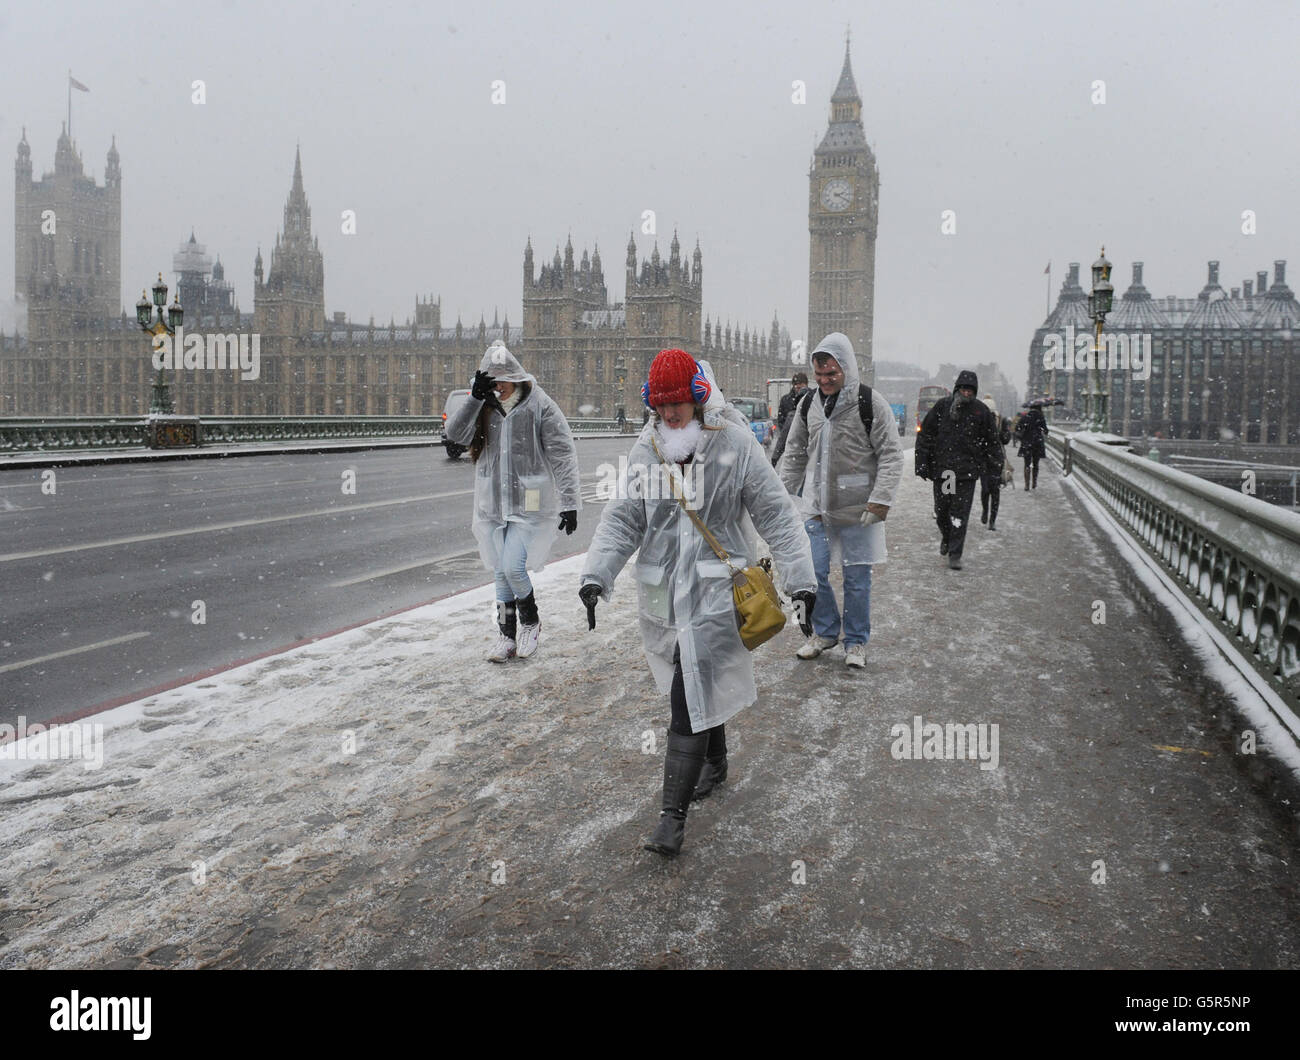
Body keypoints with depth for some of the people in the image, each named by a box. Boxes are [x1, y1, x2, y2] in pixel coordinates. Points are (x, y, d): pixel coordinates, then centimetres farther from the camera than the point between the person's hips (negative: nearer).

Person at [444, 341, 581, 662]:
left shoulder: (540, 406, -9)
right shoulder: (484, 409, 6)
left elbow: (563, 455, -10)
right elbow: (455, 433, -9)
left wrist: (569, 503, -14)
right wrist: (476, 398, -21)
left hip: (529, 503, -5)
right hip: (493, 504, 5)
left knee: (513, 567, -13)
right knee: (501, 573, 11)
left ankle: (530, 621, 16)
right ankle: (507, 635, 26)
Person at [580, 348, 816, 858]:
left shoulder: (735, 444, -7)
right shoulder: (646, 448, 3)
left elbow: (776, 515, -4)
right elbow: (622, 518, 4)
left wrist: (801, 582, -8)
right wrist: (597, 575, -10)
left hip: (714, 592, -4)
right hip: (663, 592, 4)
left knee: (691, 700, -9)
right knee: (701, 684, 19)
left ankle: (673, 814, -3)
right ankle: (715, 762, 44)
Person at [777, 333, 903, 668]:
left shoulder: (870, 402, -8)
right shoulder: (808, 403, 6)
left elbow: (891, 454, -7)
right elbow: (794, 454, 16)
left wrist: (881, 499, -15)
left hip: (857, 508, -4)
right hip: (816, 504, 4)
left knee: (856, 577, 5)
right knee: (813, 573, 4)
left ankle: (856, 642, 22)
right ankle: (825, 631, 27)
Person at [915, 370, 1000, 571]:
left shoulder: (981, 411, 3)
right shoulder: (942, 406, 2)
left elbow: (991, 441, 13)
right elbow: (925, 435, 5)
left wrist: (993, 467, 11)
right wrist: (922, 463, 1)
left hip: (967, 471, -1)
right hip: (941, 468, 1)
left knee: (960, 513, -4)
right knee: (941, 509, 10)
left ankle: (955, 554, 1)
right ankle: (945, 537, 40)